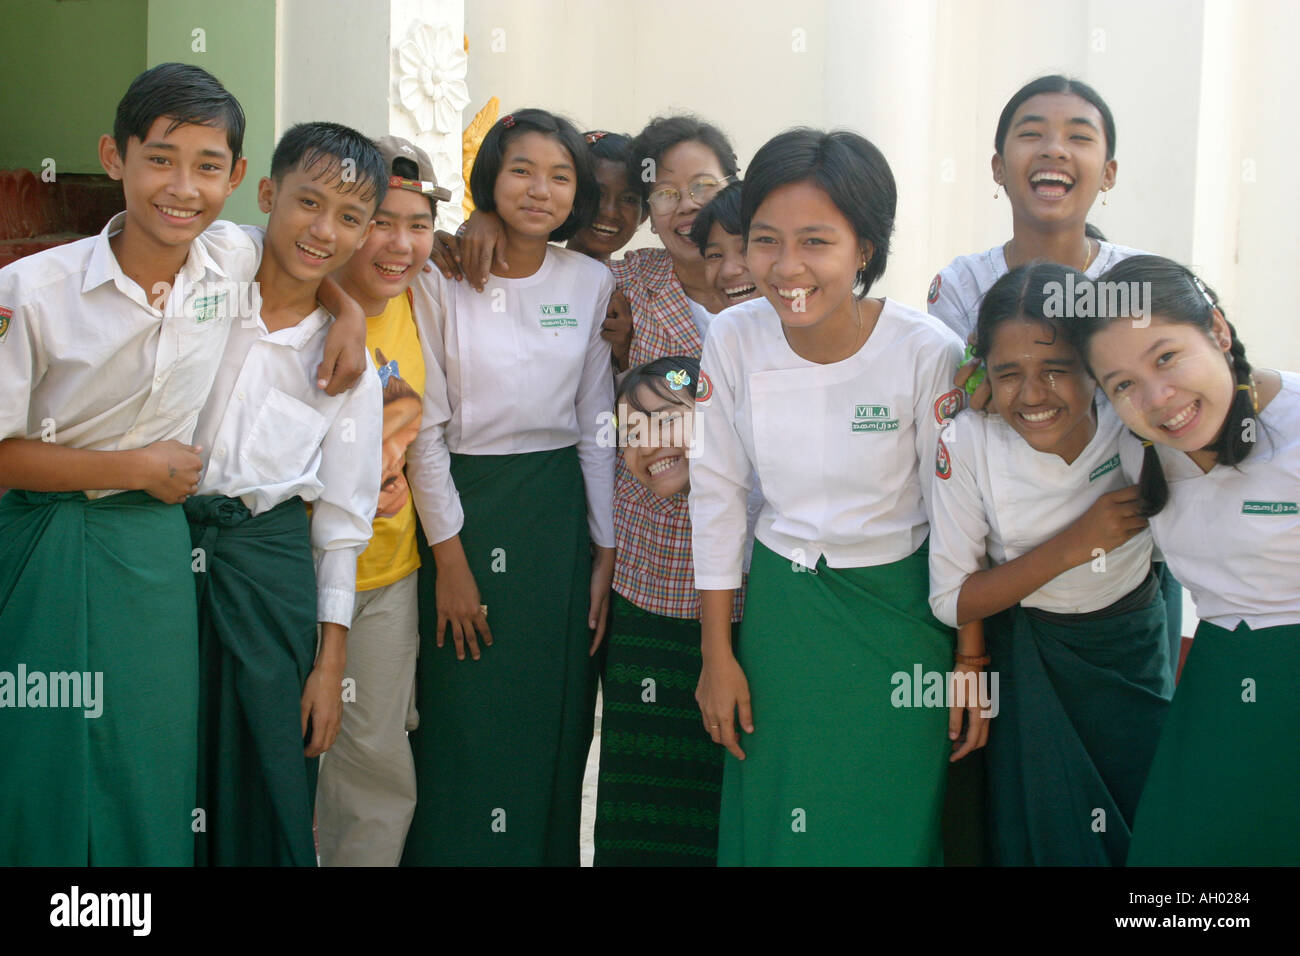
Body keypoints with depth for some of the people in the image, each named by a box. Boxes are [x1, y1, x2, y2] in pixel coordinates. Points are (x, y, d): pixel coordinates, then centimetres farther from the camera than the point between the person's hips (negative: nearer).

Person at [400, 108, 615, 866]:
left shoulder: (592, 283, 3)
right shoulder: (443, 278, -5)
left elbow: (599, 428, 6)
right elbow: (425, 426, -5)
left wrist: (605, 550, 3)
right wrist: (450, 556, -8)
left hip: (558, 511, 3)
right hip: (465, 504, -3)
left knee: (553, 717, 8)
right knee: (461, 724, 2)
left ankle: (547, 849, 24)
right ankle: (451, 849, 18)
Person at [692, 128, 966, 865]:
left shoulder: (928, 353, -18)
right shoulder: (733, 341, -11)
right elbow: (718, 495, -1)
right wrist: (717, 653, 3)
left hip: (899, 606, -2)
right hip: (781, 603, 2)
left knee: (894, 824, 7)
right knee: (773, 820, 11)